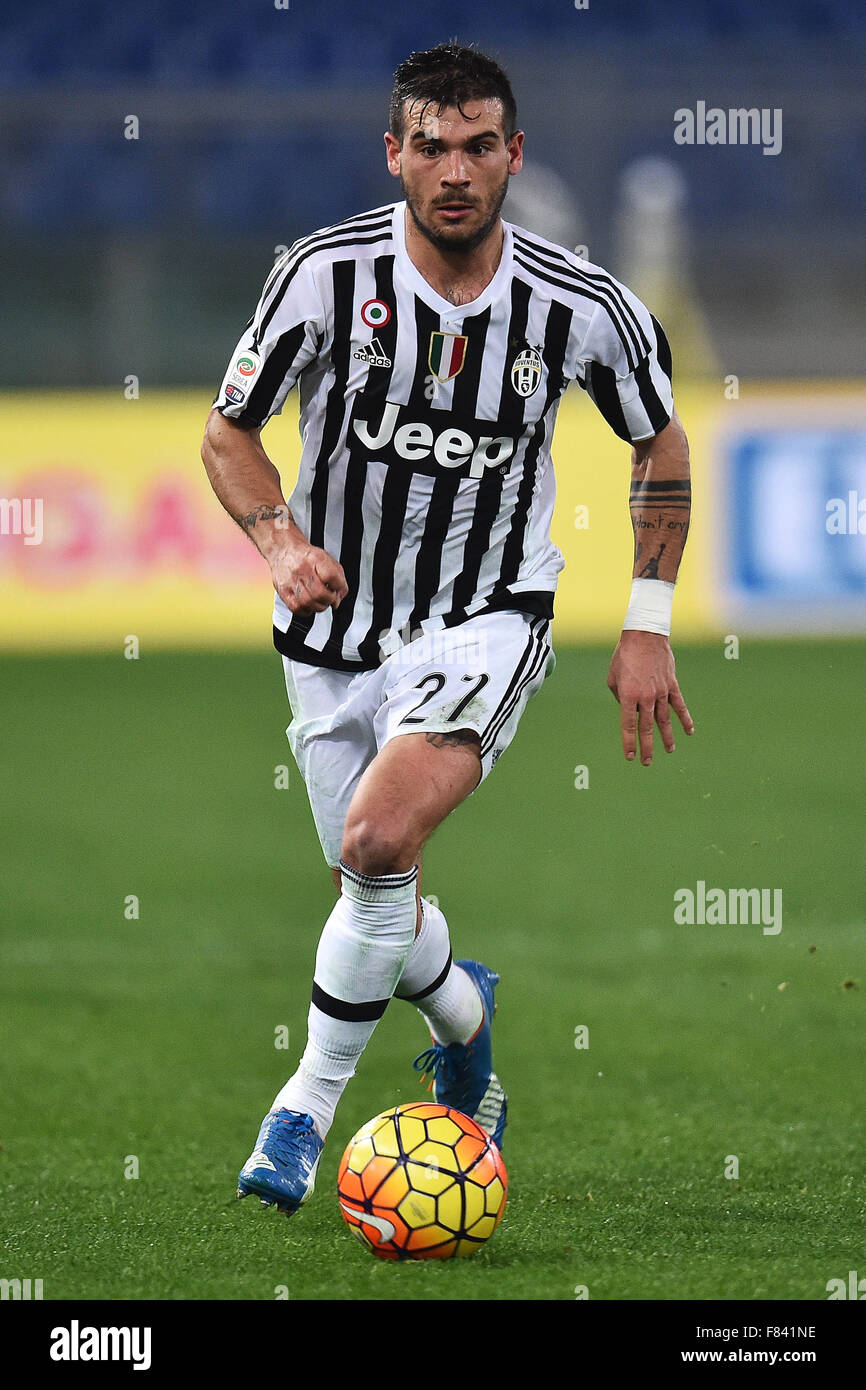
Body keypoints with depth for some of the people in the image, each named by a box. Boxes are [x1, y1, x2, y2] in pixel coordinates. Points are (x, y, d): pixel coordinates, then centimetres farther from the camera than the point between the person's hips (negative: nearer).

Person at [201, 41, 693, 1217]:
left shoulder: (583, 309, -11)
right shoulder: (328, 274, -14)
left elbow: (660, 444, 7)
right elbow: (229, 431, -2)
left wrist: (648, 627, 2)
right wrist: (280, 541, -21)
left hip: (486, 619, -2)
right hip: (337, 628, 2)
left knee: (379, 837, -27)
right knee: (378, 898, 10)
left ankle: (311, 1100, -9)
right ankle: (463, 1014, 46)